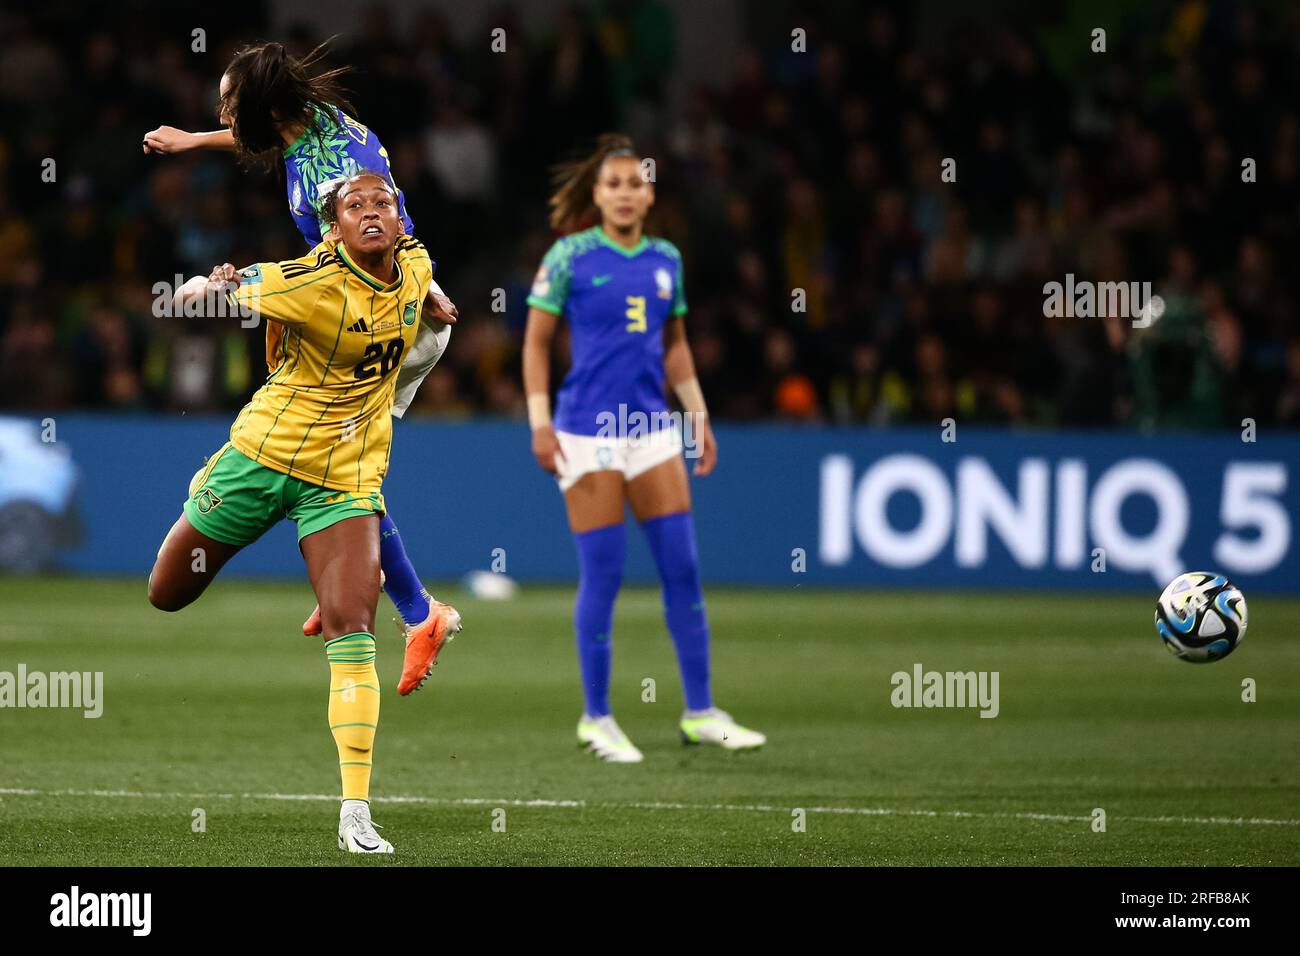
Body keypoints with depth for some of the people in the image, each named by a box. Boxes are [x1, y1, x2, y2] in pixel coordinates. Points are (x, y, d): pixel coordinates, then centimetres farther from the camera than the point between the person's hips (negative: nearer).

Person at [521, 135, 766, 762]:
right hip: (587, 431, -5)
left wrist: (698, 416, 15)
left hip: (654, 428, 5)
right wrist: (539, 422, -8)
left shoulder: (666, 260, 10)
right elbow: (536, 341, -1)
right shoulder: (570, 257, -4)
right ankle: (596, 719, 6)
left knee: (683, 566, 1)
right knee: (601, 574, -4)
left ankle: (700, 712, 9)